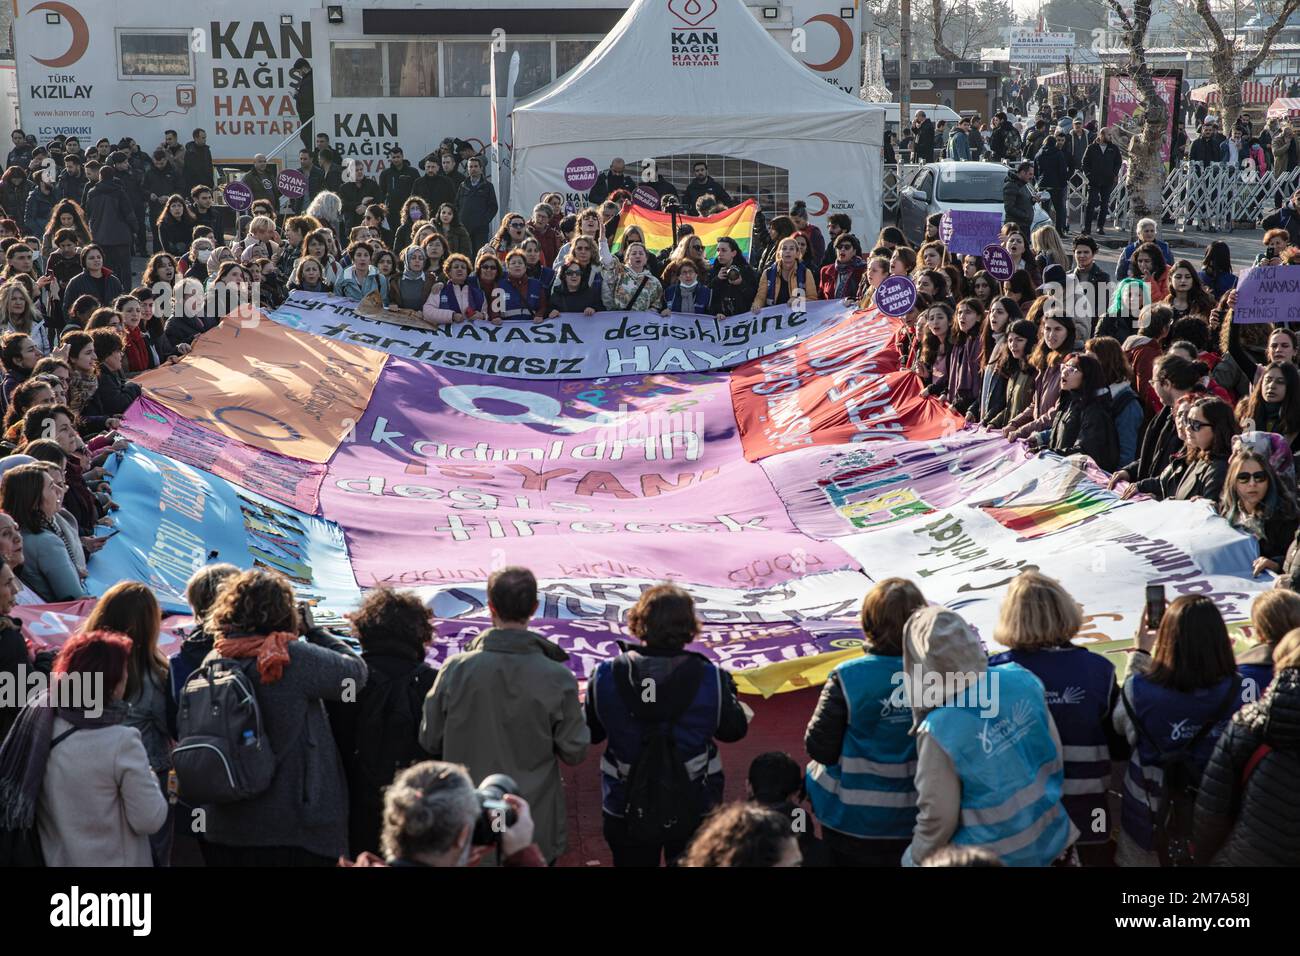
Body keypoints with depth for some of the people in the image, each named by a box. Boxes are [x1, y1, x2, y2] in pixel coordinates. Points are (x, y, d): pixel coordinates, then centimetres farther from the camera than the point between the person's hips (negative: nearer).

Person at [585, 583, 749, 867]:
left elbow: (591, 733, -3)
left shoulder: (606, 676, -18)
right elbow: (734, 731, -4)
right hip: (694, 807, 0)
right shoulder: (710, 678, -19)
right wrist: (729, 689, 13)